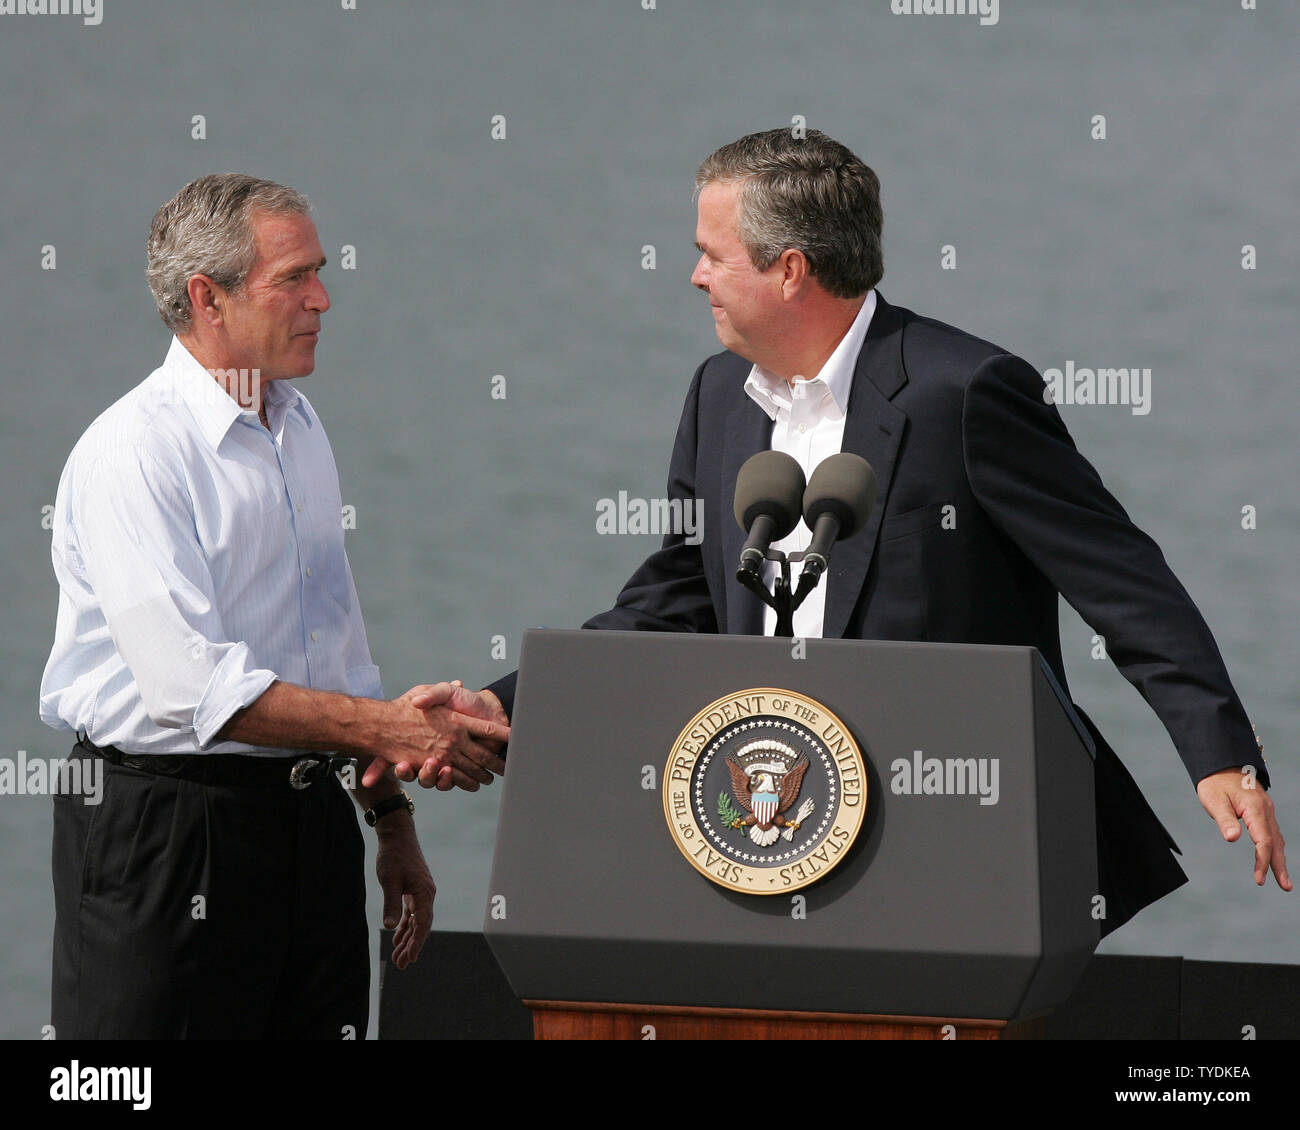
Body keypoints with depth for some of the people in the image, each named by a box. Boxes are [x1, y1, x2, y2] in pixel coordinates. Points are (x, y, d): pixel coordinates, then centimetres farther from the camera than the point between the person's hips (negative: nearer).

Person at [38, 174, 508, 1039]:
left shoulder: (301, 428, 14)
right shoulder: (132, 453, -13)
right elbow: (192, 687, -22)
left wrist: (394, 822, 19)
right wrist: (388, 729, -24)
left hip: (309, 820, 8)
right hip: (169, 828, -8)